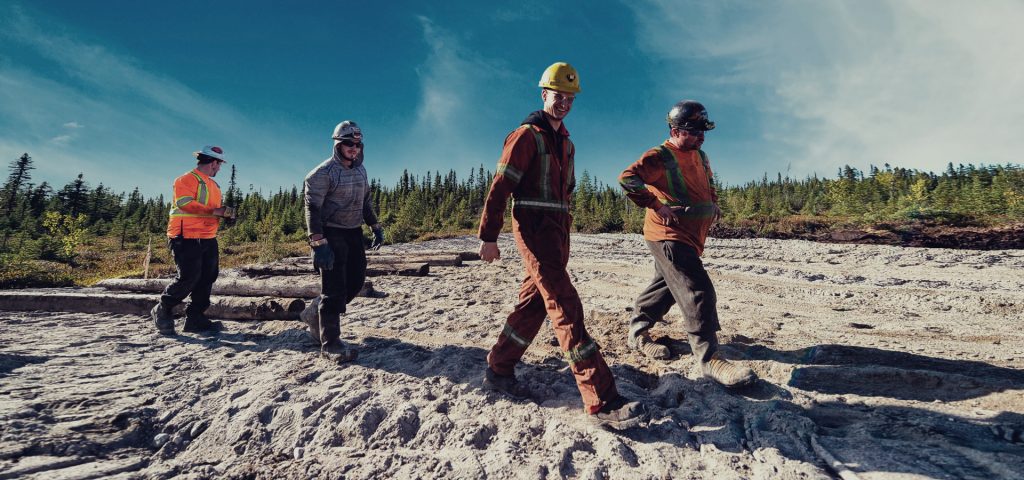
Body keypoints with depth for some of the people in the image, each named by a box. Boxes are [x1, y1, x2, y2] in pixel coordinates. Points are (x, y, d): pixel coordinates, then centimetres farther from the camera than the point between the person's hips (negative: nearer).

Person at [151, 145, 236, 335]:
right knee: (189, 277, -10)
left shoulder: (213, 184, 21)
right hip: (187, 238, -9)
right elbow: (185, 203, -21)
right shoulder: (187, 179, -7)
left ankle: (195, 319, 14)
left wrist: (225, 213, 7)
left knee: (208, 277, 7)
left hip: (208, 239, 9)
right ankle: (162, 311, 13)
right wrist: (215, 211, -24)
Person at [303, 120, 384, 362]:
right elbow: (312, 209, -17)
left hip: (354, 233, 8)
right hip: (331, 234, -8)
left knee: (356, 281, 11)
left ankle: (318, 316, 31)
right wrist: (318, 244, -25)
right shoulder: (324, 172, -12)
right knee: (335, 288, -7)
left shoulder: (360, 170, 11)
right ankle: (330, 342, 3)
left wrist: (375, 227, 17)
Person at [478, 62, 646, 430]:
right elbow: (500, 186, -12)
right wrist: (488, 236, -15)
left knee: (534, 302, 11)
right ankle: (601, 402, -15)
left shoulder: (565, 141, 20)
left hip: (558, 228, 9)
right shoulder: (527, 135, -6)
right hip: (532, 228, -9)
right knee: (566, 306, -15)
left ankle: (498, 370, 26)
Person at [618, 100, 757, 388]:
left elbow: (708, 183, 33)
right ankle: (709, 359, -7)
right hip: (668, 235, -10)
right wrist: (656, 206, -29)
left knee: (667, 287, 18)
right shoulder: (660, 157, -13)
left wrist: (714, 203, 14)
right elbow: (627, 178, -26)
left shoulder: (700, 156, 15)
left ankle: (638, 333, 34)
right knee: (698, 291, -14)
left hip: (691, 235, 10)